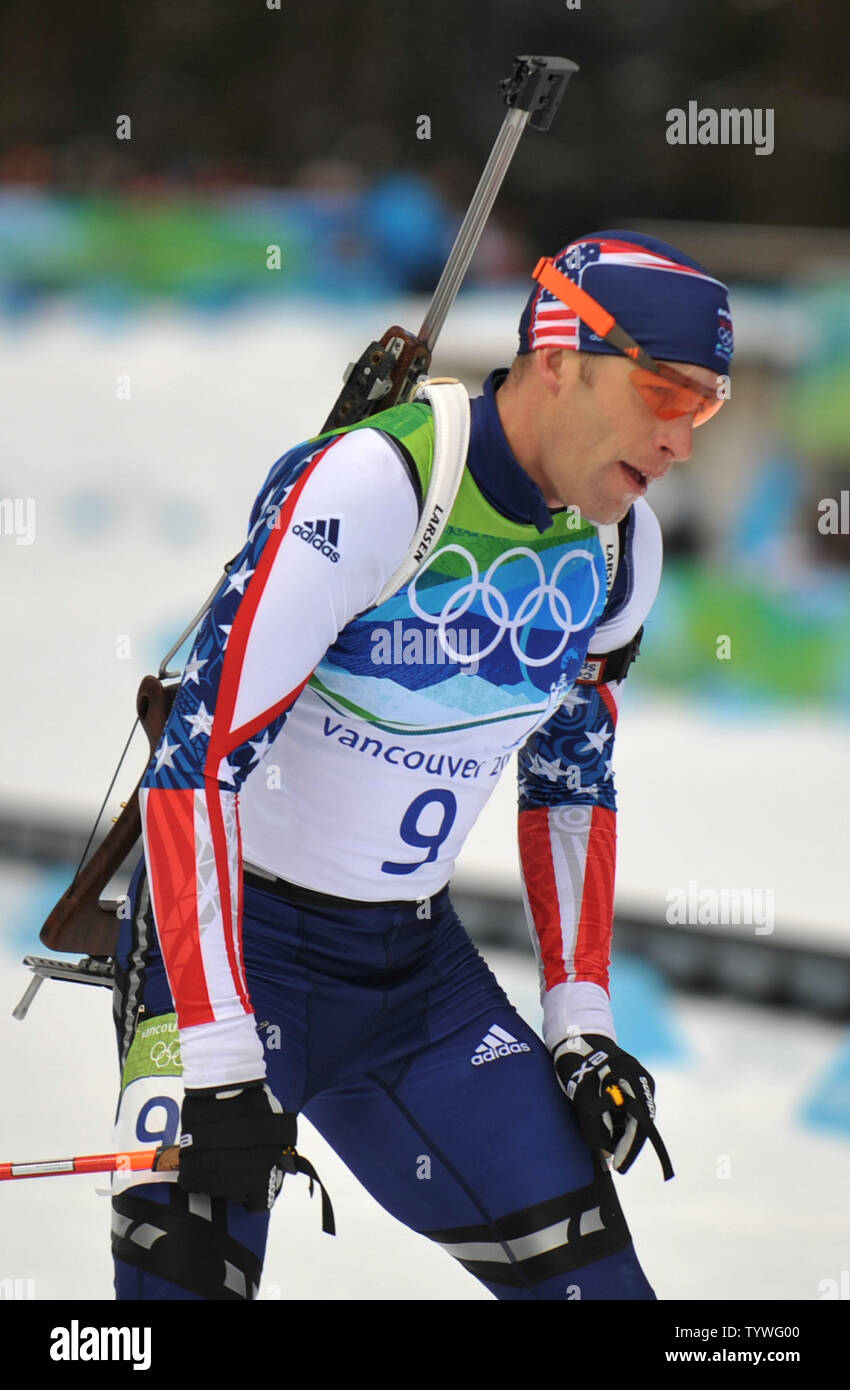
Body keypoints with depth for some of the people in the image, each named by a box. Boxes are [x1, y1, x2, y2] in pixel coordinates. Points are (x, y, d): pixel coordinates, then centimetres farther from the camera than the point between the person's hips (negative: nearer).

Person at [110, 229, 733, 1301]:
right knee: (186, 1267, -21)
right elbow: (196, 762, -28)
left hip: (416, 959, 7)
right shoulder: (366, 489, -25)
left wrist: (581, 1022, 8)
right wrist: (220, 1058, -32)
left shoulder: (618, 542, 0)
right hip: (229, 933, -7)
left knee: (582, 1260, 1)